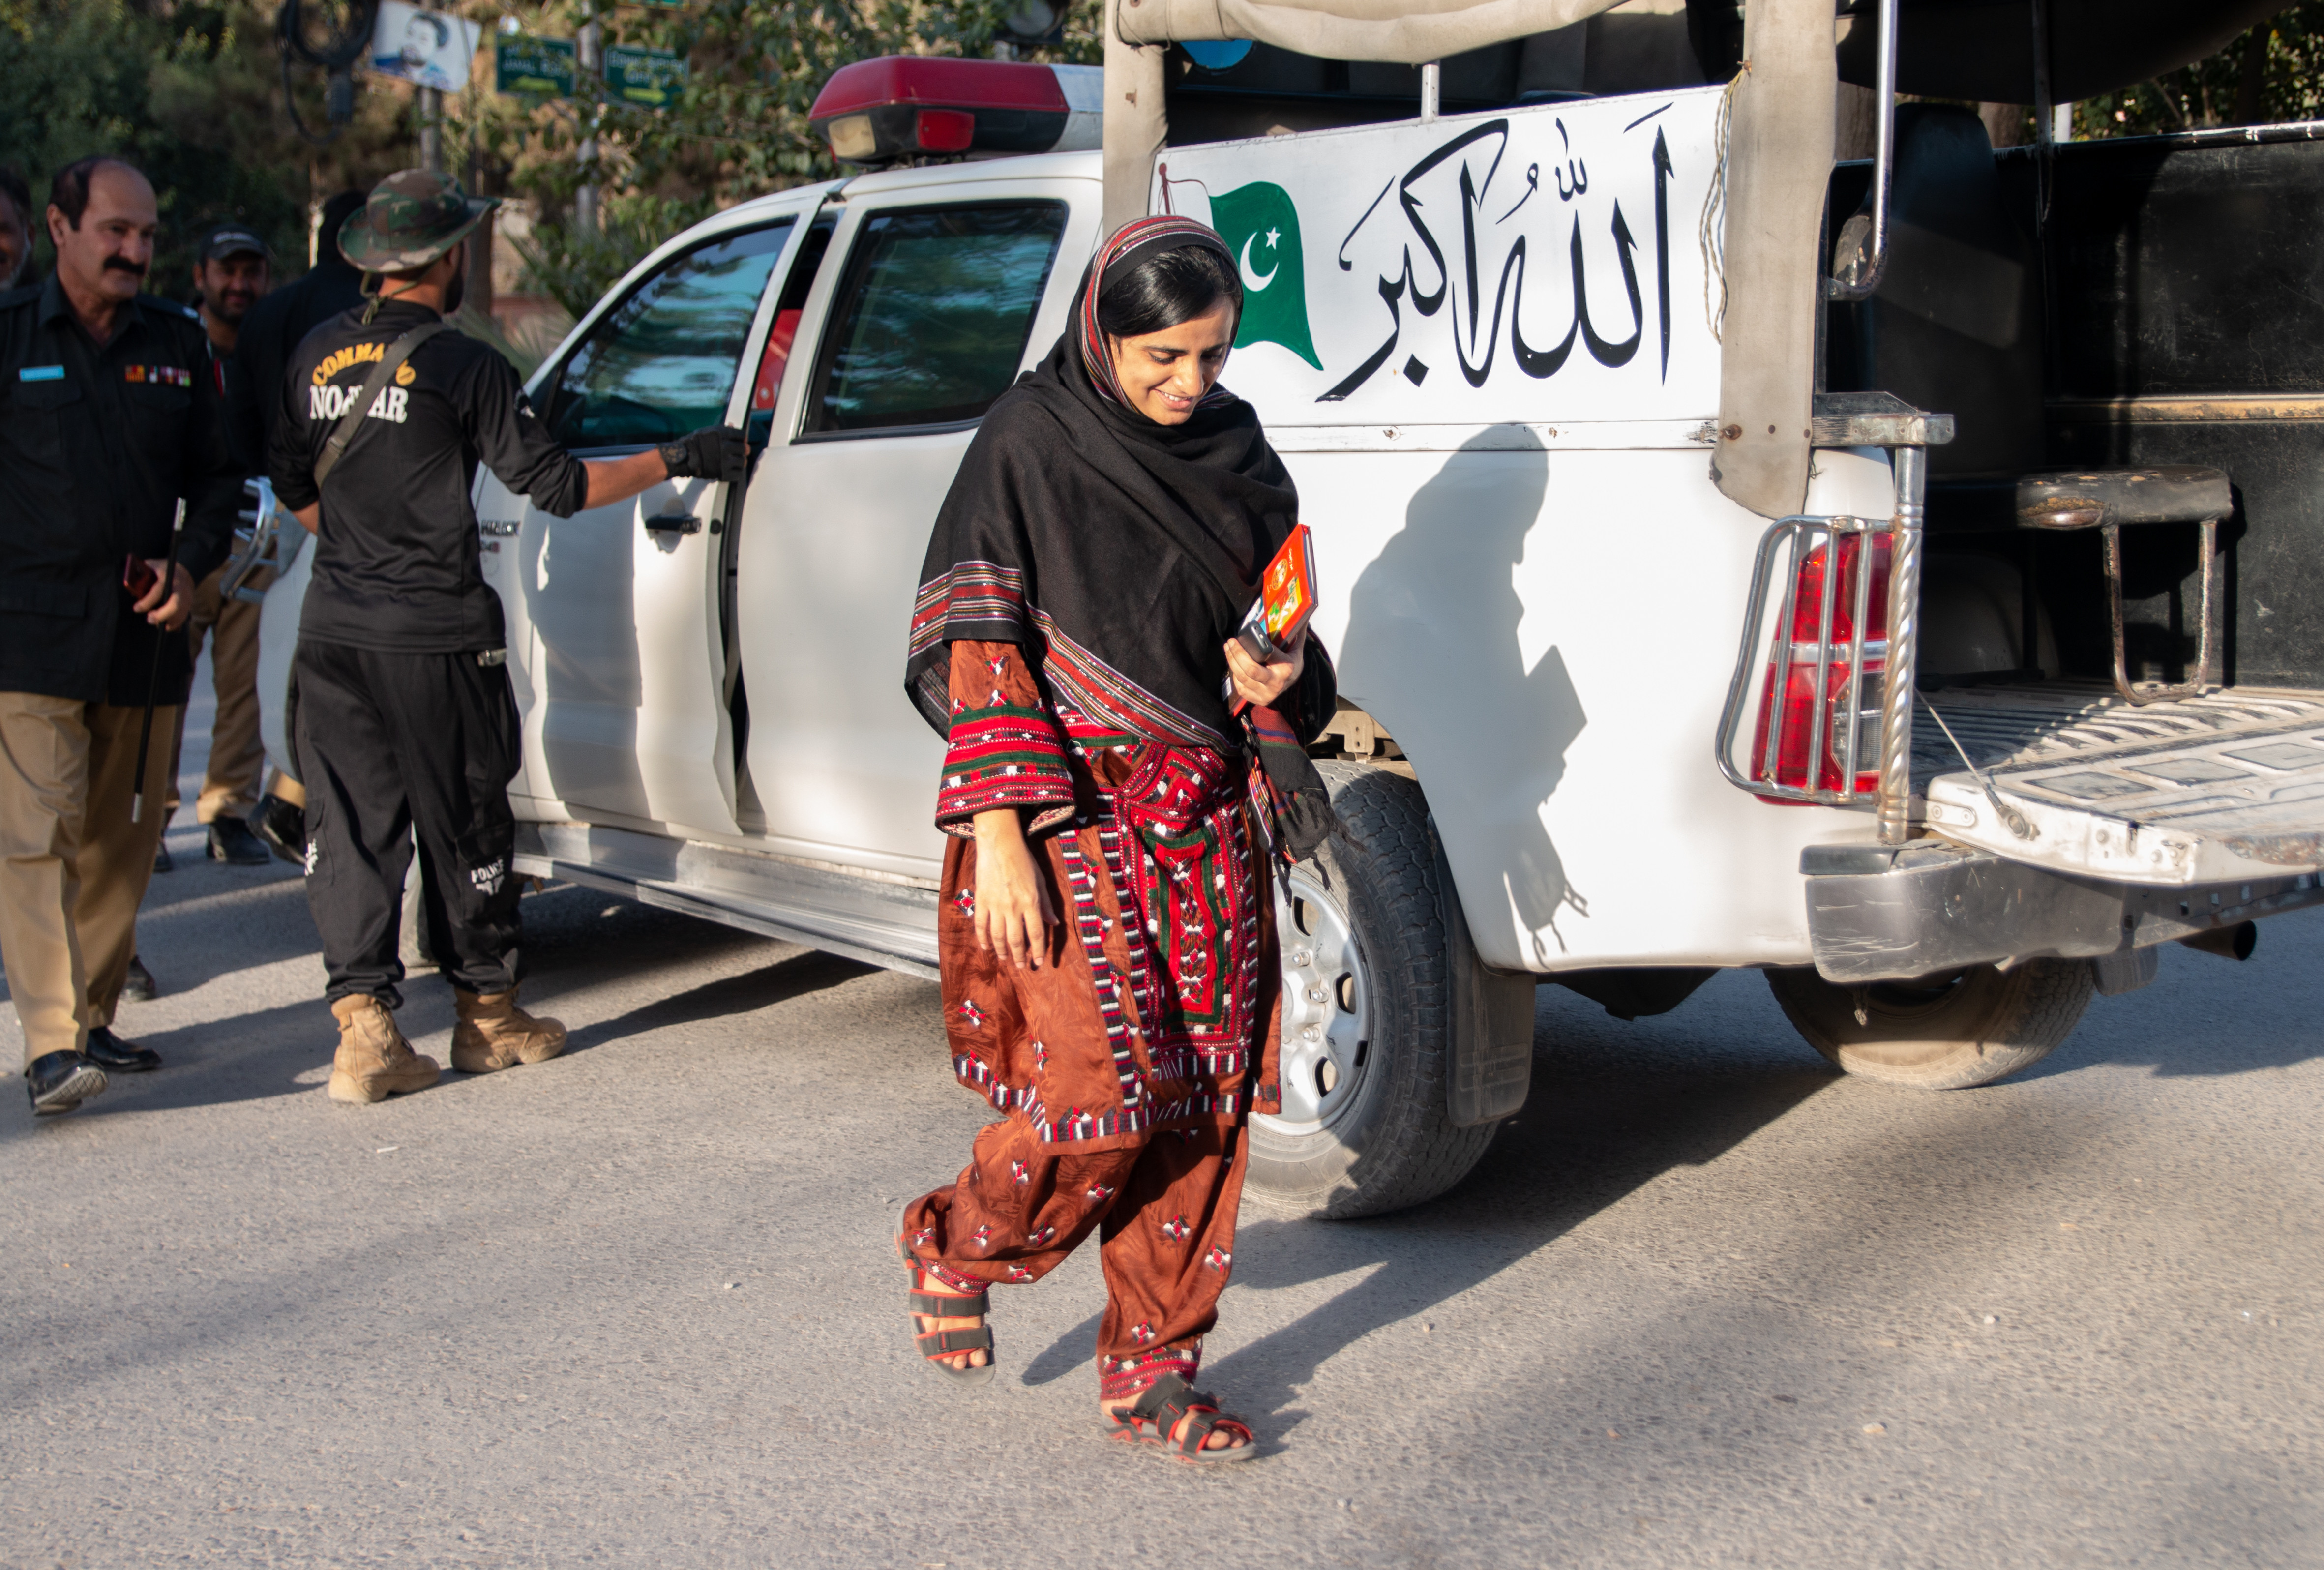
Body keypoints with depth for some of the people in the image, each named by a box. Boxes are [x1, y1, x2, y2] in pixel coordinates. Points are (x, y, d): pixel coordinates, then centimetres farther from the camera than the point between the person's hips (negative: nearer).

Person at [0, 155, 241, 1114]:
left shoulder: (177, 343, 13)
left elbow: (216, 474, 18)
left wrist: (190, 562, 2)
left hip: (144, 638, 5)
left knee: (123, 840, 9)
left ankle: (91, 1020, 20)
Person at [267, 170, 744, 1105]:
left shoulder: (318, 355, 8)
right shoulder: (460, 367, -11)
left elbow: (294, 488, 17)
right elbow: (554, 485, -10)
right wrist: (675, 459, -2)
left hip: (334, 632, 5)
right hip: (434, 639, -5)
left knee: (350, 829, 6)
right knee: (463, 826, 8)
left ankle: (363, 1027, -1)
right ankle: (486, 1014, 21)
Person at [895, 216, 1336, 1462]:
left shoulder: (1238, 456, 10)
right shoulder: (1032, 441, -5)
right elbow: (974, 645, -10)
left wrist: (1282, 680, -5)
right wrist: (999, 834, -17)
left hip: (1204, 822, 5)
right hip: (1068, 810, -5)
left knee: (1202, 1100, 3)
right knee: (1100, 1088, -13)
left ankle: (1153, 1371, 17)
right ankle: (954, 1246, 17)